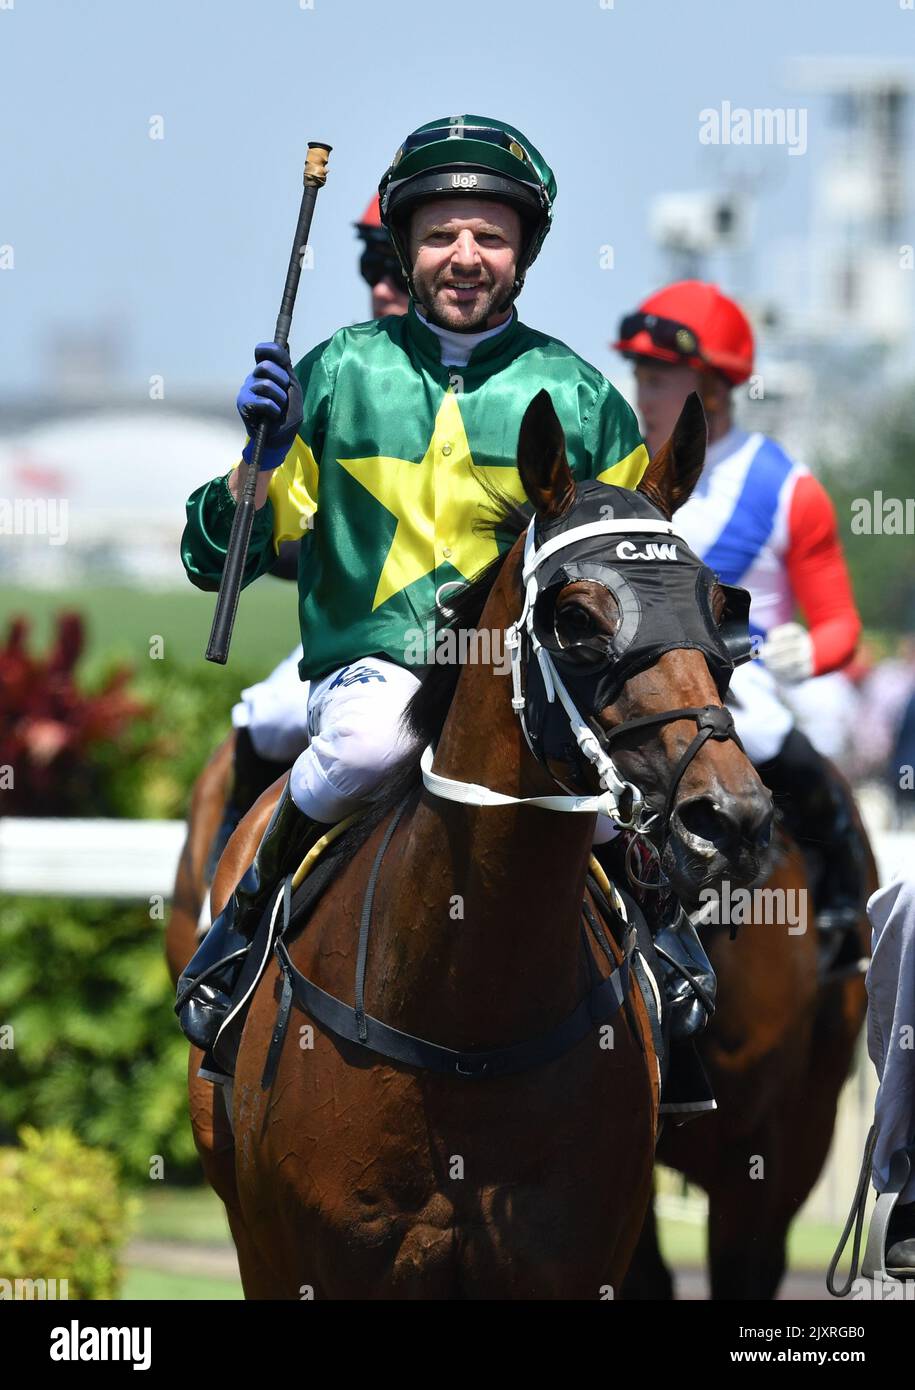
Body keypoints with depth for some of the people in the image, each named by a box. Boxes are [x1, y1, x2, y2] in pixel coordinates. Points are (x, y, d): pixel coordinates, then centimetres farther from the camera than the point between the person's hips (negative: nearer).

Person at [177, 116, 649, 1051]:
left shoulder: (578, 396, 10)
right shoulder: (339, 372, 8)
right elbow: (218, 558, 9)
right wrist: (264, 453, -9)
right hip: (373, 666, -1)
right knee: (371, 736, -38)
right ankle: (254, 902, -10)